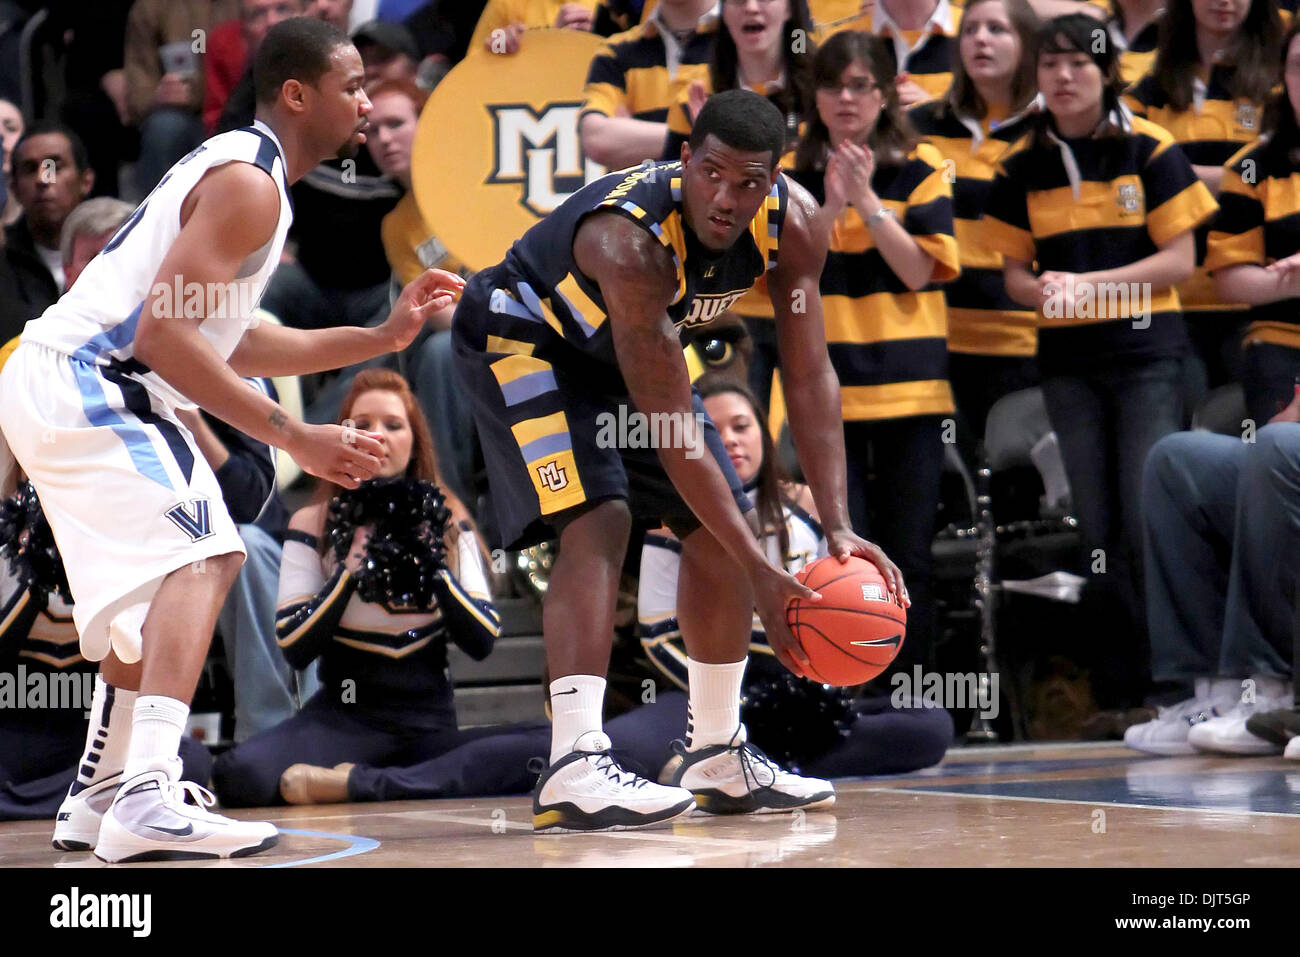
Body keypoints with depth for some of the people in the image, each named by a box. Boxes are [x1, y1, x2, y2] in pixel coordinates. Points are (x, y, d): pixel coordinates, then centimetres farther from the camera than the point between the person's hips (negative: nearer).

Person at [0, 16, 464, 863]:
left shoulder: (243, 173, 19)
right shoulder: (247, 181, -13)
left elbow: (230, 347, 23)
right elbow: (165, 334, -22)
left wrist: (383, 336, 20)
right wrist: (296, 438, -21)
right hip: (84, 386, -11)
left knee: (155, 584, 26)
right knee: (201, 556, -23)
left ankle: (101, 789, 35)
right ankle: (149, 803, -38)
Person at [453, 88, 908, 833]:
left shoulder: (793, 224, -22)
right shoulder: (630, 240, -41)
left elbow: (811, 377, -16)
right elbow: (673, 429, -40)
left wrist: (838, 527, -26)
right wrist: (760, 574, -40)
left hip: (624, 351, 8)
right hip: (523, 341, -8)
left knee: (719, 532, 7)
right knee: (599, 520, -26)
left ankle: (717, 753, 21)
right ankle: (574, 766, -33)